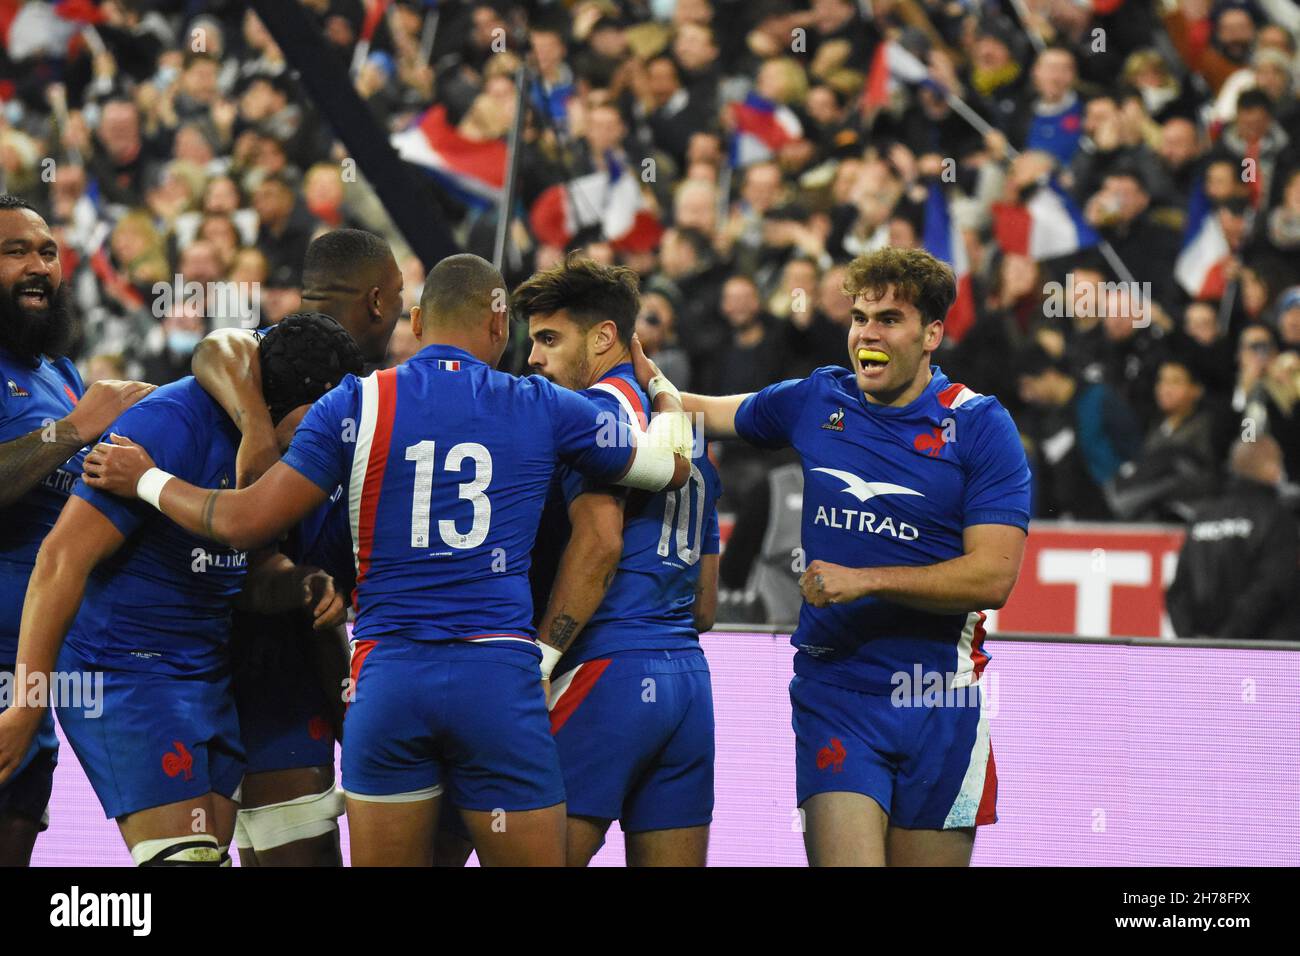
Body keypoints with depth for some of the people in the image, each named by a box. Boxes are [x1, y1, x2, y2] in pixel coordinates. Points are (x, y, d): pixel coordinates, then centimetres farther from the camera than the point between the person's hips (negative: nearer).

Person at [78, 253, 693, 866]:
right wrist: (660, 387, 43)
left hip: (387, 676, 1)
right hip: (499, 678, -1)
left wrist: (146, 480, 18)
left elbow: (244, 523, 0)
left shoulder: (355, 404, 3)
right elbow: (671, 464, 20)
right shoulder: (542, 408, 6)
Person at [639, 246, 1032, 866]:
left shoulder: (980, 426, -3)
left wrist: (864, 580, -16)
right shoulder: (815, 402, 7)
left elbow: (993, 576, -12)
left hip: (938, 702, -1)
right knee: (844, 860, -16)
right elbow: (704, 413, 27)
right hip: (833, 692, 1)